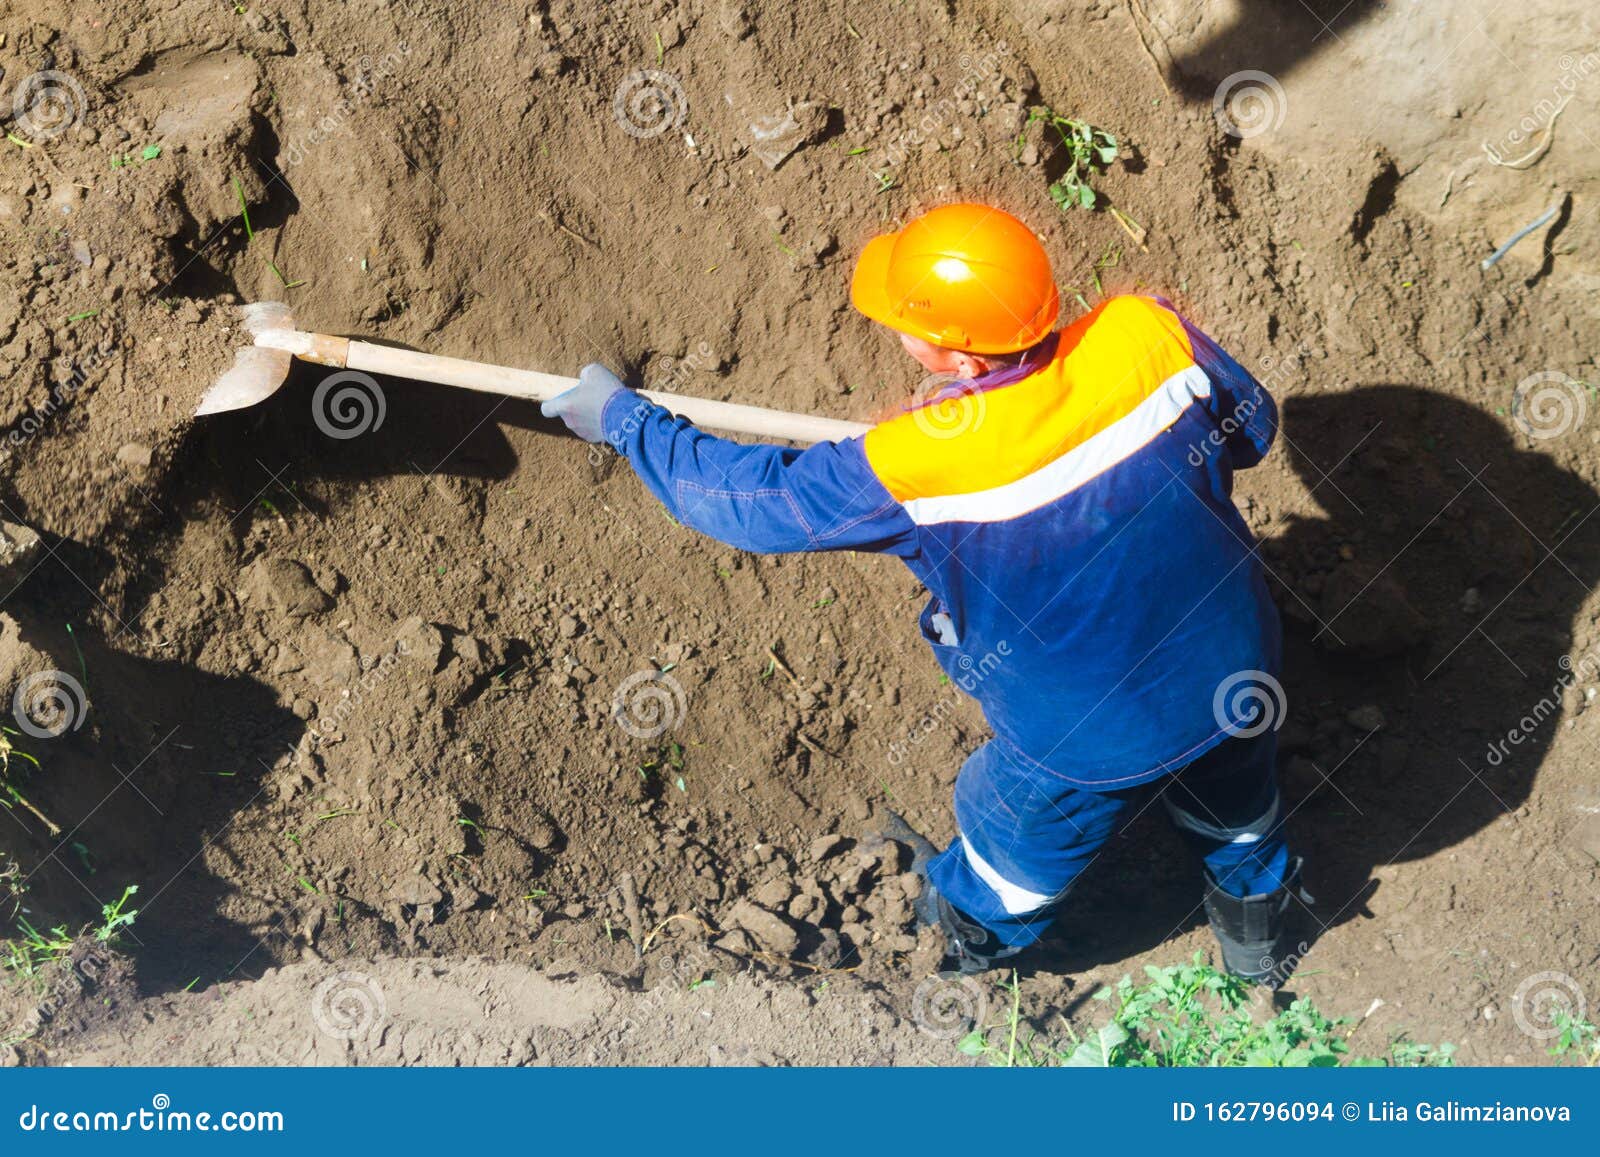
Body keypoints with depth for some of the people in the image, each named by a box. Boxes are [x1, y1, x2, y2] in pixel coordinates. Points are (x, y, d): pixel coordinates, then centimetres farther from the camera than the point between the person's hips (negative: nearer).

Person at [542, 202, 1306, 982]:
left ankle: (967, 960, 59)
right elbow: (1251, 427, -3)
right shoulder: (1149, 335, -24)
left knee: (1009, 872, 29)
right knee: (1237, 822, 36)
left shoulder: (912, 468, -32)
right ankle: (1256, 943, 65)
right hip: (1240, 683, 4)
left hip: (1089, 749, -4)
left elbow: (754, 501, -17)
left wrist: (624, 421, -2)